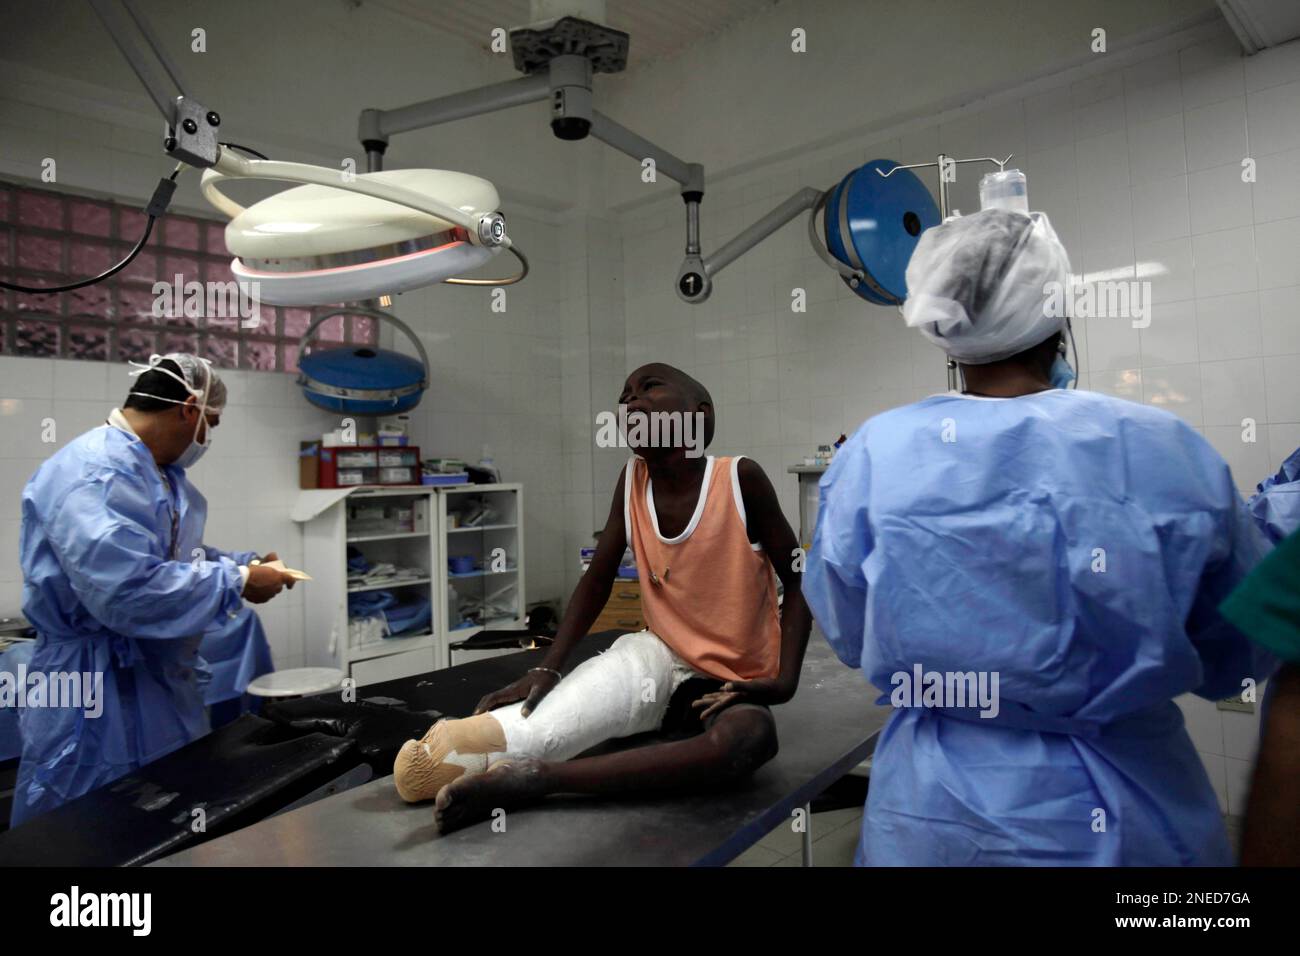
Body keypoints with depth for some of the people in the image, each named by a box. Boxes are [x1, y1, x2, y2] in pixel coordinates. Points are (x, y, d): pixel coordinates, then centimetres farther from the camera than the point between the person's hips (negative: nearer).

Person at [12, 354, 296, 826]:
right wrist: (238, 583, -25)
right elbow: (127, 590, -35)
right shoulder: (93, 473, -24)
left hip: (165, 684, 10)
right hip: (99, 700, -10)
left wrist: (242, 563, 6)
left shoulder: (160, 472, 9)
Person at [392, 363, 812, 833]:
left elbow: (799, 584, -7)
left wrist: (785, 679, -21)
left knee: (752, 735, -38)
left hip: (730, 684, -3)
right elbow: (597, 579, 1)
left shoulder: (741, 479, -16)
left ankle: (532, 777, -41)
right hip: (657, 654, 4)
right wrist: (547, 668, -11)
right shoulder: (633, 480, -5)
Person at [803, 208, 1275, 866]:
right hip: (1129, 815, 1)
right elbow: (1237, 660, 0)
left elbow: (849, 638, -2)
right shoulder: (1171, 452, -13)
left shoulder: (873, 457, -15)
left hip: (936, 816, 0)